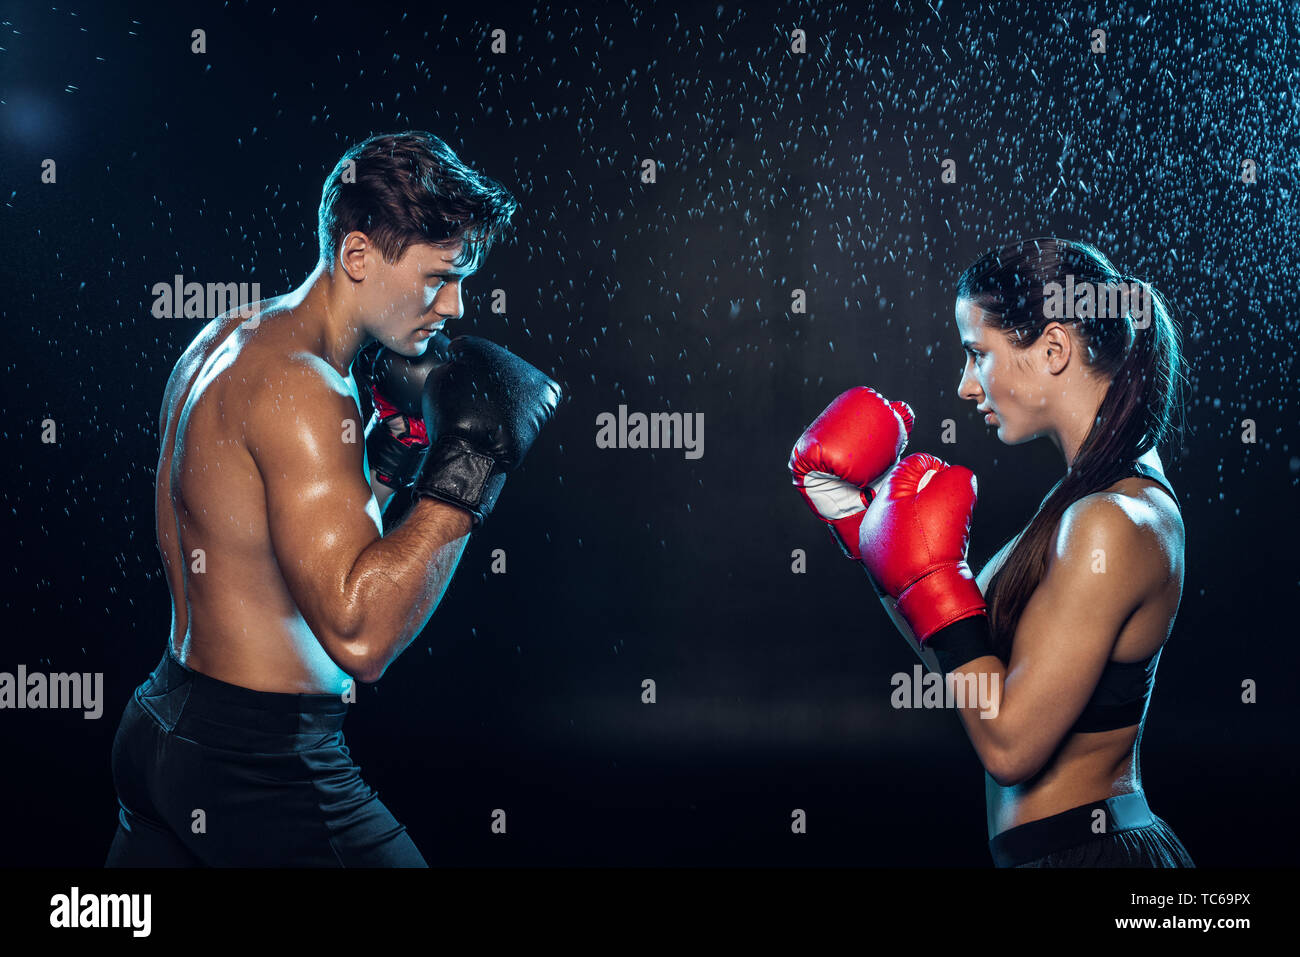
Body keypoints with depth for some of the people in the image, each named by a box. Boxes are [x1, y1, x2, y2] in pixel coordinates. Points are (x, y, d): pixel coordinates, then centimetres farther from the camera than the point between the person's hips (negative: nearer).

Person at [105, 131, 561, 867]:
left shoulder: (224, 342, 9)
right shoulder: (297, 386, -21)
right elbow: (359, 634, -28)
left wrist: (394, 441, 7)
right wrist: (470, 463, -26)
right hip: (259, 766, -10)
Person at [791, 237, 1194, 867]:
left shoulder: (1109, 522, -22)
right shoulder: (1097, 491, 6)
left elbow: (1008, 746, -22)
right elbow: (970, 665, 12)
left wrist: (933, 576, -15)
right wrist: (861, 521, 10)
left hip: (1074, 848, -8)